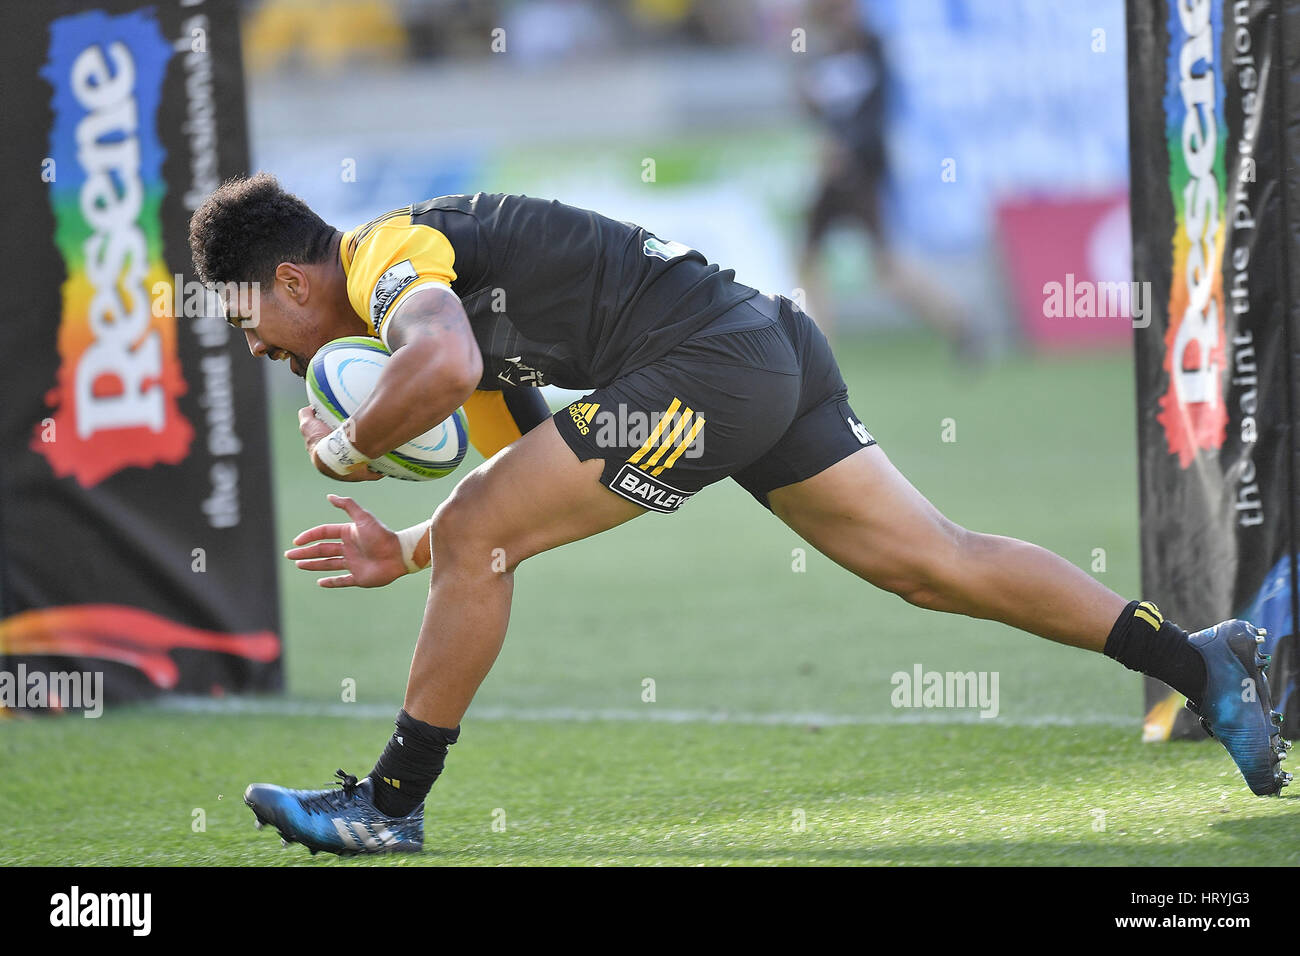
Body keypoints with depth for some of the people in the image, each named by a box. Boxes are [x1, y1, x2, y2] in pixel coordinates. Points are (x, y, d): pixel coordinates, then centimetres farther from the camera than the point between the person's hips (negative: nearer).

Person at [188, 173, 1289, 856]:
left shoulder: (390, 256, -6)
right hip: (772, 349, 10)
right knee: (938, 562, 11)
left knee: (473, 534, -7)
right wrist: (404, 555, 22)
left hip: (704, 365, -10)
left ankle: (391, 802, 1)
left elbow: (444, 362, -33)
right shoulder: (438, 276, 24)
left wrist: (348, 448, -15)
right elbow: (534, 480, 29)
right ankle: (1202, 661, 12)